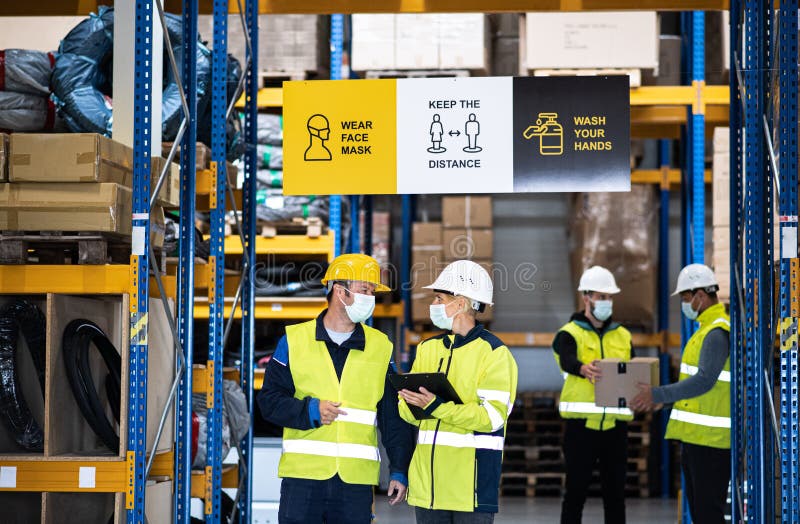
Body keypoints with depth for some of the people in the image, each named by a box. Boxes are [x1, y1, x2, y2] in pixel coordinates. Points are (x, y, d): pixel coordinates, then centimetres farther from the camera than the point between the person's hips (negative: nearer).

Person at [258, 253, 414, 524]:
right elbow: (269, 400, 4)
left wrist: (399, 470, 6)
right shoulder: (294, 340, 7)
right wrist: (309, 411, -12)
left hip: (357, 478, 1)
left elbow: (393, 417, 11)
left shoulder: (381, 347, 11)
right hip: (302, 473, -1)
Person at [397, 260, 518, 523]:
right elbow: (406, 409, 13)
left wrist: (437, 406, -24)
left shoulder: (494, 352, -5)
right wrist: (413, 405, -12)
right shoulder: (428, 348, 16)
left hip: (472, 477, -6)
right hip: (427, 478, 6)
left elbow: (492, 416, -15)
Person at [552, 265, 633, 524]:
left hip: (615, 425, 4)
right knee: (576, 491, 1)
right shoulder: (569, 334, 0)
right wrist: (584, 369, -45)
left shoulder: (623, 336, 15)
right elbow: (567, 360, -22)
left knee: (615, 492, 6)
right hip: (581, 424, -4)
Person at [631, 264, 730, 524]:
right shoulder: (708, 328, 18)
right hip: (696, 434, 11)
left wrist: (658, 394, -21)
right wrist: (665, 398, 18)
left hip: (710, 435, -11)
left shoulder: (717, 332, -15)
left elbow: (704, 381, -23)